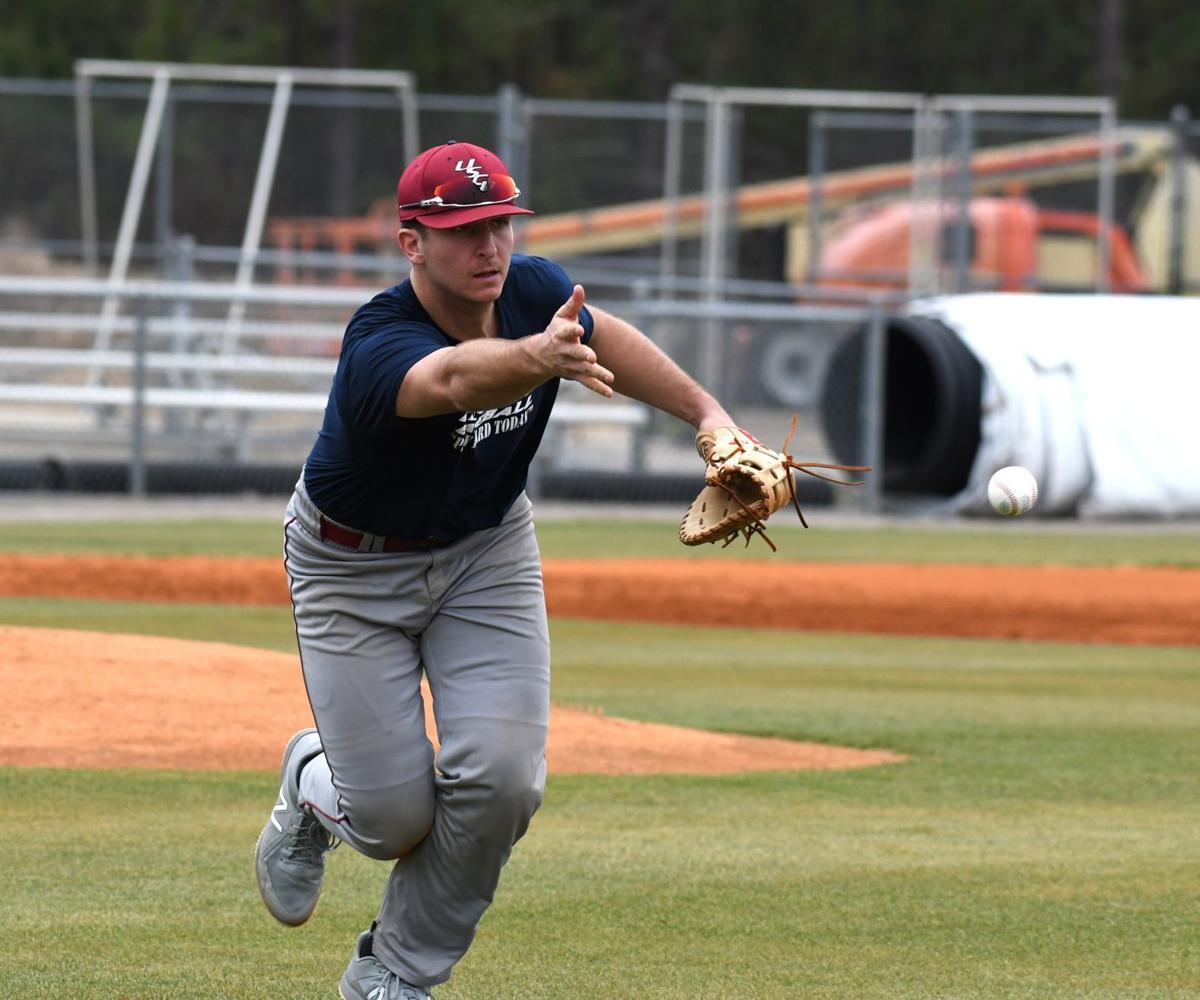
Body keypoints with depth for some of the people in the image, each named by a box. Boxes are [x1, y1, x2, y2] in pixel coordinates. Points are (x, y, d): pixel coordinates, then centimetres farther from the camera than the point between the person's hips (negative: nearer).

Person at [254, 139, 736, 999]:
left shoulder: (534, 292, -18)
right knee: (397, 813, -7)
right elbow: (452, 379, -61)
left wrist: (708, 414, 2)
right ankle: (314, 787, 33)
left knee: (500, 781, -13)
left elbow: (602, 336, 6)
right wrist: (536, 360, -81)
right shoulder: (378, 349, -37)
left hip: (488, 550, 4)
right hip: (356, 566, -4)